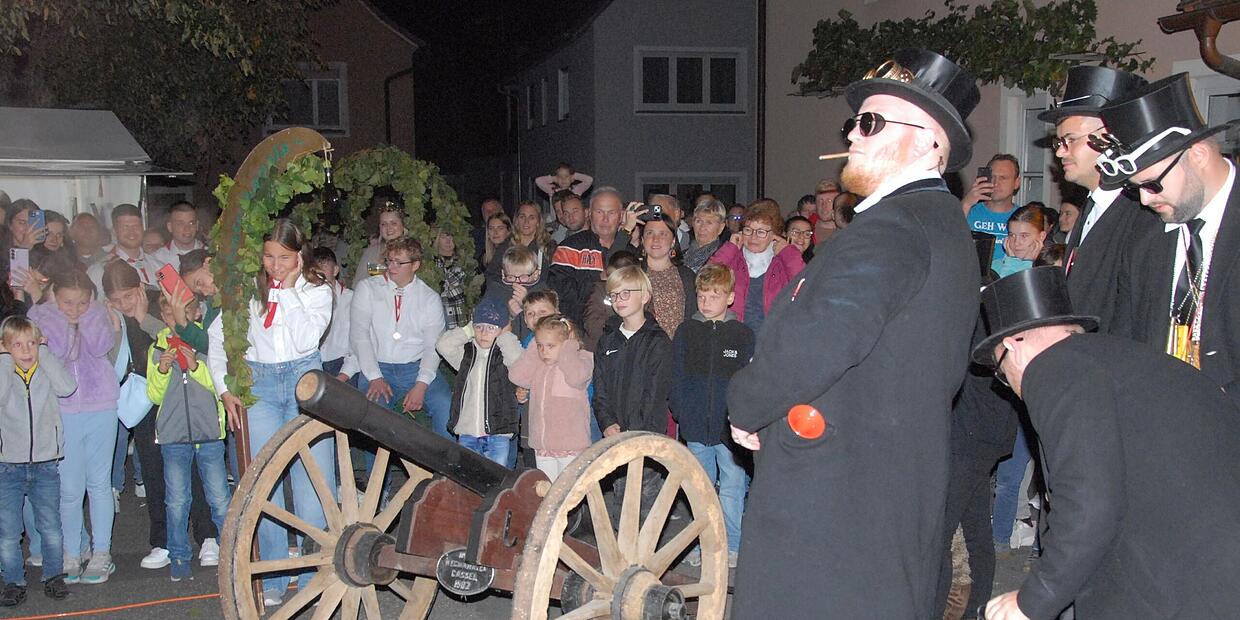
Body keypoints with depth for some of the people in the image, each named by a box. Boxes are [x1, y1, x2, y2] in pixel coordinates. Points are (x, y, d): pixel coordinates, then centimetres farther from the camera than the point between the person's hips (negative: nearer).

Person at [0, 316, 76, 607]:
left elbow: (67, 387, -20)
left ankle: (53, 577, 22)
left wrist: (43, 352, -14)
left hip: (45, 465, 1)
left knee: (51, 526, 7)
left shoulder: (47, 371, 0)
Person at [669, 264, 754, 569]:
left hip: (731, 427, -2)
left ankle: (732, 546, 13)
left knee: (732, 489, 2)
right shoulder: (687, 332, 6)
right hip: (696, 427, 3)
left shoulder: (743, 334, 0)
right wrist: (681, 411, -3)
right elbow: (677, 377, 7)